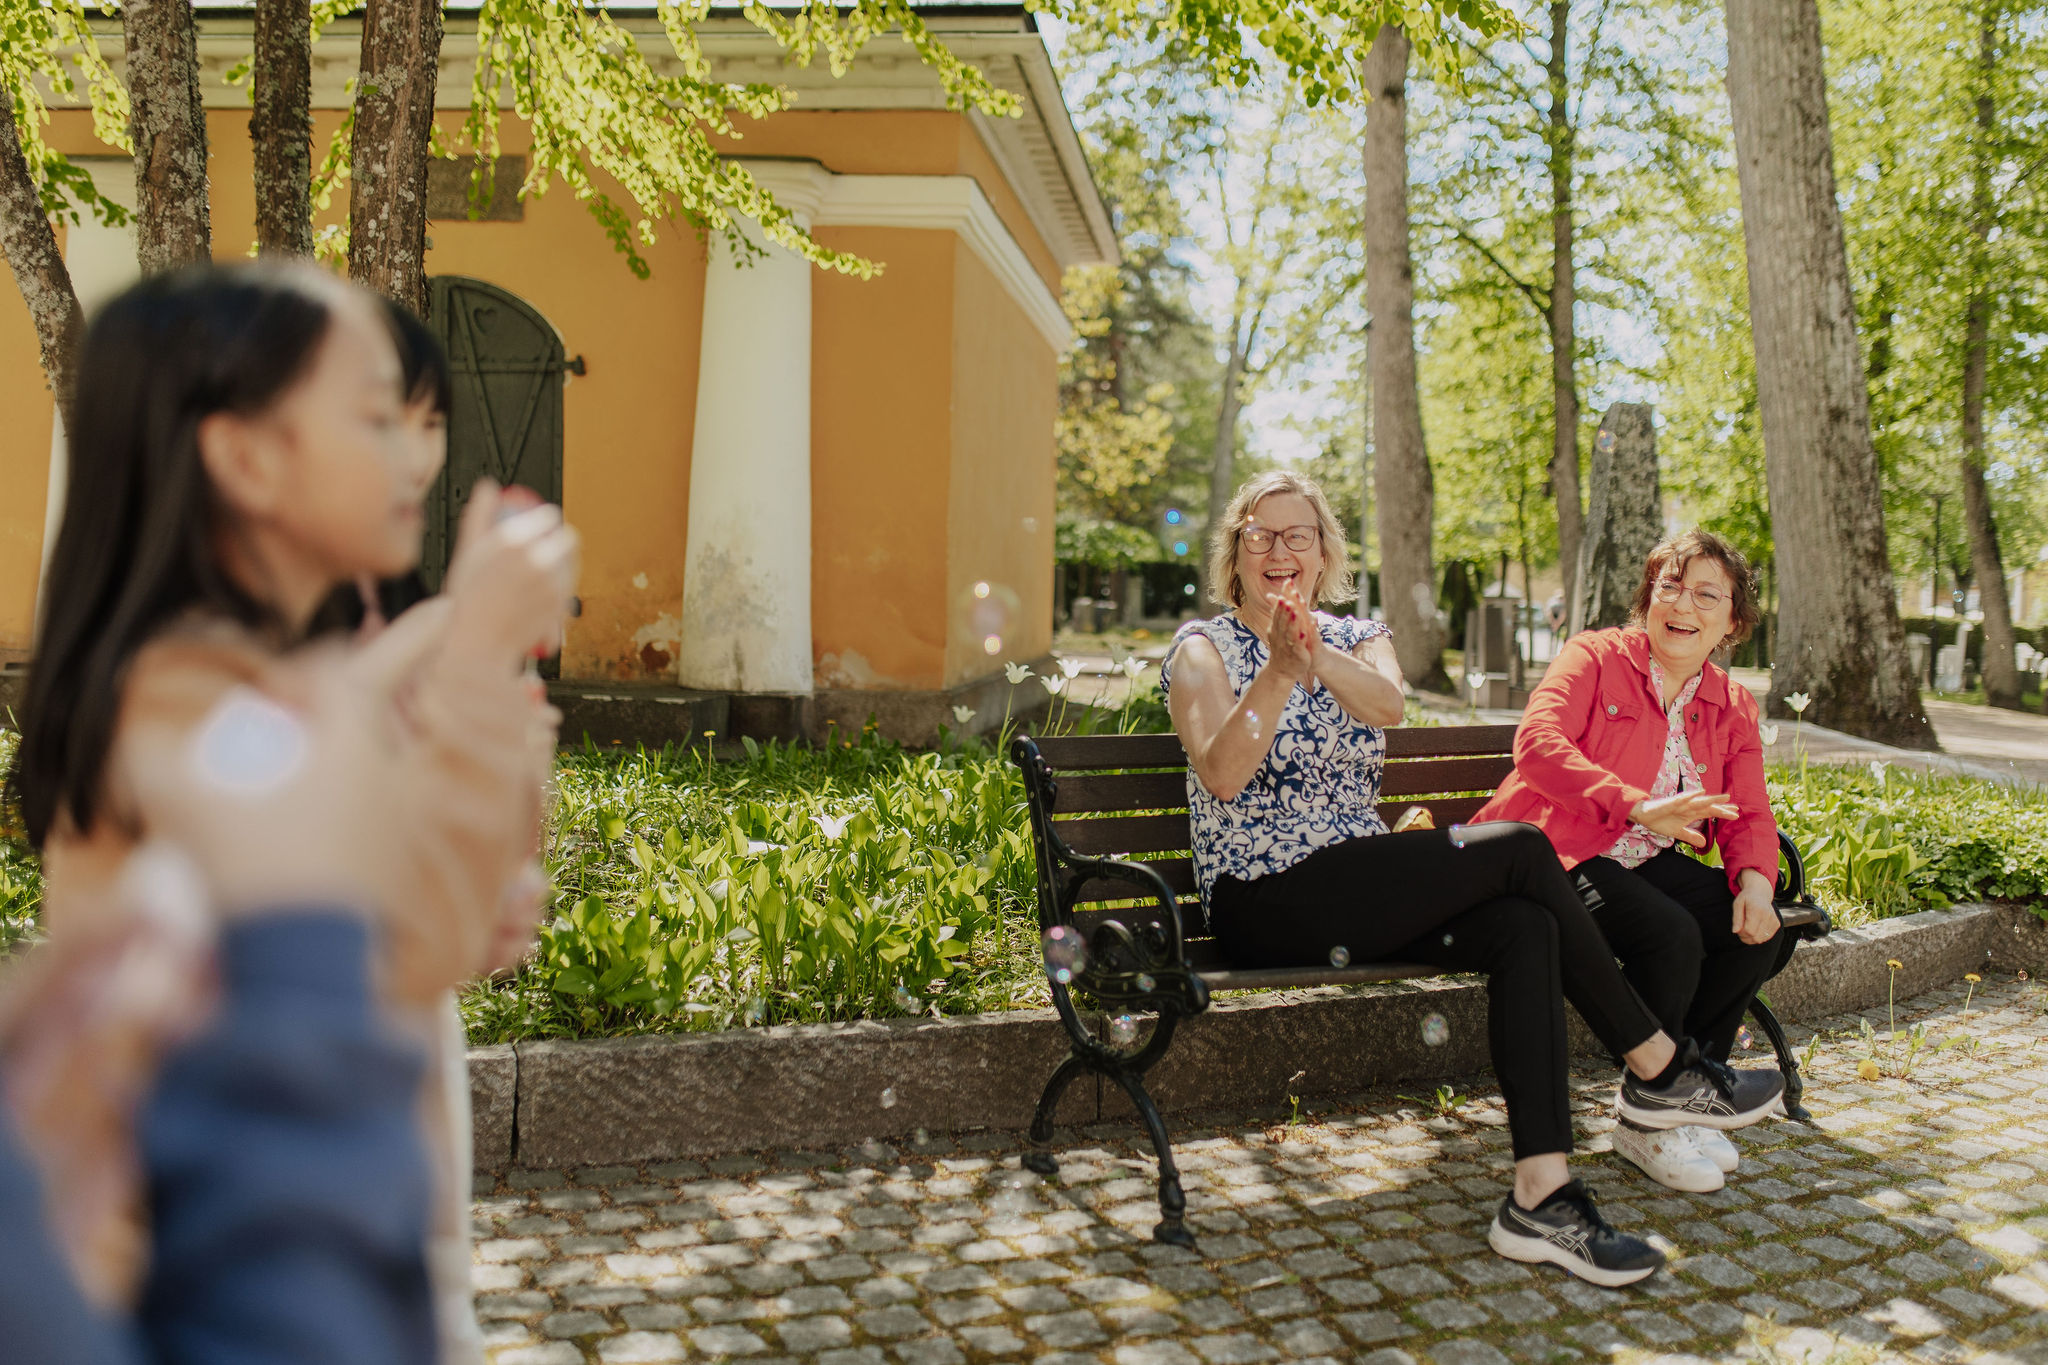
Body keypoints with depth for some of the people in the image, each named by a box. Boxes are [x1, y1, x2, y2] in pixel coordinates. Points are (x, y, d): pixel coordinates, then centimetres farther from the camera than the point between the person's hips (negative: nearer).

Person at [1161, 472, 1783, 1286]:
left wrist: (1316, 655, -33)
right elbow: (1221, 777, -17)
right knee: (1521, 851, -18)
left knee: (1526, 927, -24)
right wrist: (1277, 673, -30)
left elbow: (1387, 705, -12)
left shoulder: (1357, 638, 15)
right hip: (1265, 907, -5)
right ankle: (1658, 1067, -5)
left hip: (1365, 897, 5)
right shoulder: (1203, 649, 2)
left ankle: (1541, 1198, -26)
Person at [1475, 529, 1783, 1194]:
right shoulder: (1595, 656, -4)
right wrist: (1638, 807, -35)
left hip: (1647, 863, 7)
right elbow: (1537, 742, -22)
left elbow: (1749, 817, 8)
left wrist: (1755, 882, -17)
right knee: (1671, 935, -28)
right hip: (1560, 856, -6)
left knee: (1758, 931, -16)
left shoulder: (1733, 708, 14)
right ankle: (1647, 1123, -7)